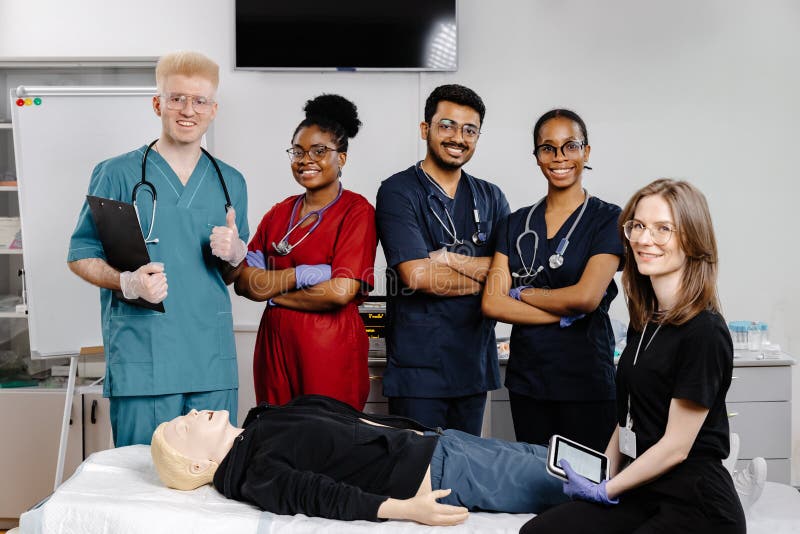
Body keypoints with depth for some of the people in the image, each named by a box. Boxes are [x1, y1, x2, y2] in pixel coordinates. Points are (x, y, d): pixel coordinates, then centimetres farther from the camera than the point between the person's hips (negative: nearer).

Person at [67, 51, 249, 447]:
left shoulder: (231, 182, 13)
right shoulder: (116, 174, 2)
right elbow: (81, 256, 3)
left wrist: (234, 253, -4)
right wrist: (127, 283, -16)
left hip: (213, 360, 3)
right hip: (141, 361, -3)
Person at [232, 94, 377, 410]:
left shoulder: (356, 212, -6)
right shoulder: (279, 213, 11)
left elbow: (341, 291, -16)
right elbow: (243, 281, 2)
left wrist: (272, 291, -5)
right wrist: (303, 274, -13)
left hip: (332, 353, -5)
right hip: (275, 346, 5)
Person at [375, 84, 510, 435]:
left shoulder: (491, 198, 11)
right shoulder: (398, 192, -6)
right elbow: (418, 275, -16)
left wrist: (450, 259, -13)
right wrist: (484, 274, -6)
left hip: (474, 363, 5)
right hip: (417, 364, -5)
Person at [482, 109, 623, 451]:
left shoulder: (608, 219, -4)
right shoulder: (516, 223, 8)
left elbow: (586, 297, -17)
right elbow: (492, 303, -2)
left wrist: (522, 293, -3)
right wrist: (564, 315, -12)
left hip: (586, 379, -4)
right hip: (526, 377, 4)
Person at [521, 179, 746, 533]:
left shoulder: (704, 332, -16)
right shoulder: (643, 321, 9)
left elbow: (676, 447, -14)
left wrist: (606, 490, -6)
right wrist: (603, 474, 6)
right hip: (640, 492, 7)